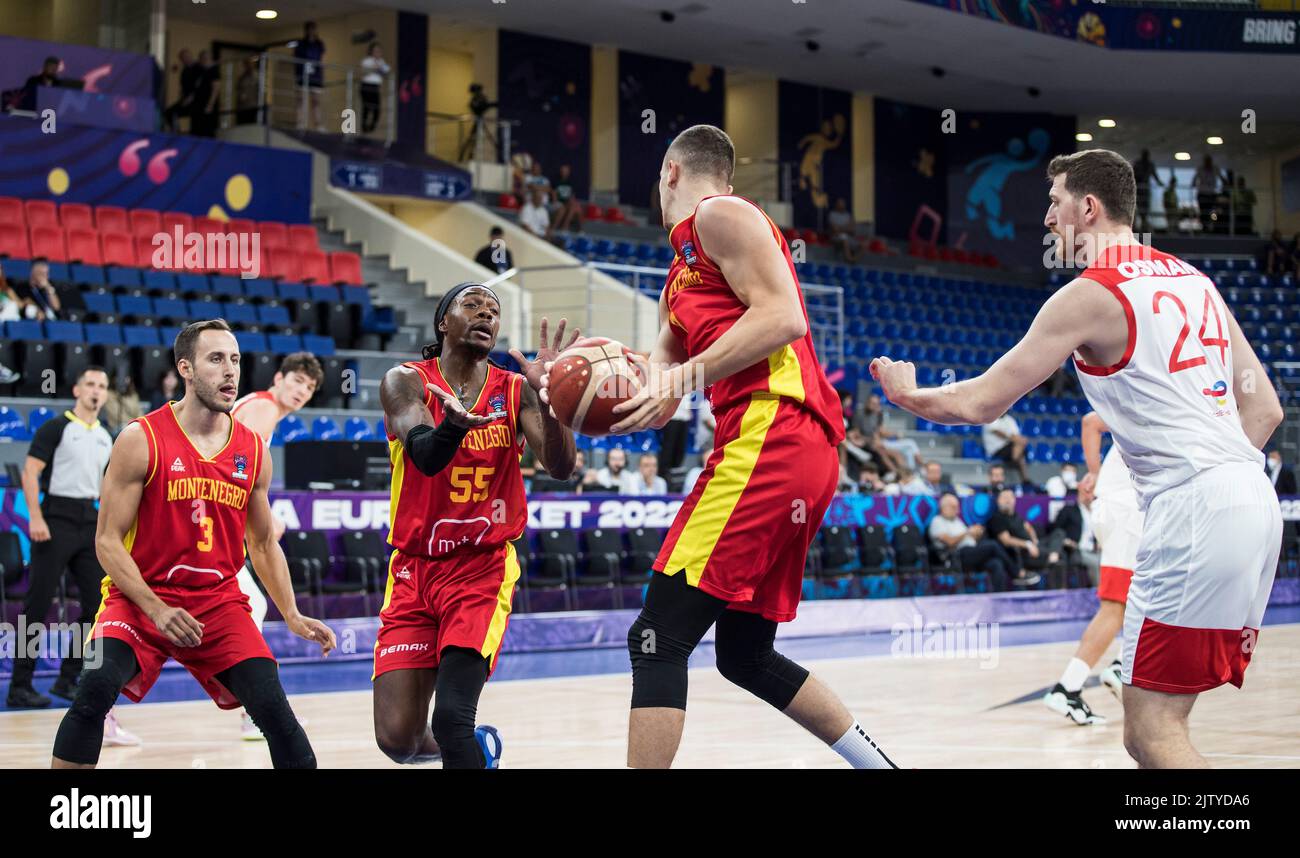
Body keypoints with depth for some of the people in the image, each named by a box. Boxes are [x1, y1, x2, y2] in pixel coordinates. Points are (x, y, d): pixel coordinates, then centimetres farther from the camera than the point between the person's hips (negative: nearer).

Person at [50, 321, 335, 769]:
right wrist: (156, 609, -20)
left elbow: (263, 543, 15)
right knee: (95, 689, -26)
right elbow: (107, 540, -9)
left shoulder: (253, 451, 3)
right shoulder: (141, 440, -10)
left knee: (275, 710, -10)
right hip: (140, 597, -3)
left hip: (219, 602, 3)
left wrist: (292, 616, 3)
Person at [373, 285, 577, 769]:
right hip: (414, 569, 1)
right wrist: (455, 422, -44)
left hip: (483, 566, -1)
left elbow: (560, 467, -12)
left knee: (451, 718, -21)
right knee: (398, 738, -3)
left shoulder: (514, 390, 1)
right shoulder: (406, 382, -3)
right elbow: (426, 456, -22)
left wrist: (547, 395, -28)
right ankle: (476, 748, 28)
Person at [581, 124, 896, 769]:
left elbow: (783, 317, -13)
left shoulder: (721, 215, -1)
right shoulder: (681, 278, 29)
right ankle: (876, 762, 25)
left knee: (657, 637, -13)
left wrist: (685, 376, -15)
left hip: (772, 438, -10)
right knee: (745, 655, 19)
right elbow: (660, 369, 24)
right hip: (800, 453, 10)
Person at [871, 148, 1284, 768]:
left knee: (1150, 729, -7)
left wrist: (905, 394, 16)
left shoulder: (1090, 295, -5)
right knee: (1154, 721, 16)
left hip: (1194, 509, -9)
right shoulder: (1192, 280, 19)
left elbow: (980, 403, -2)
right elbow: (1264, 409, 20)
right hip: (1253, 497, 9)